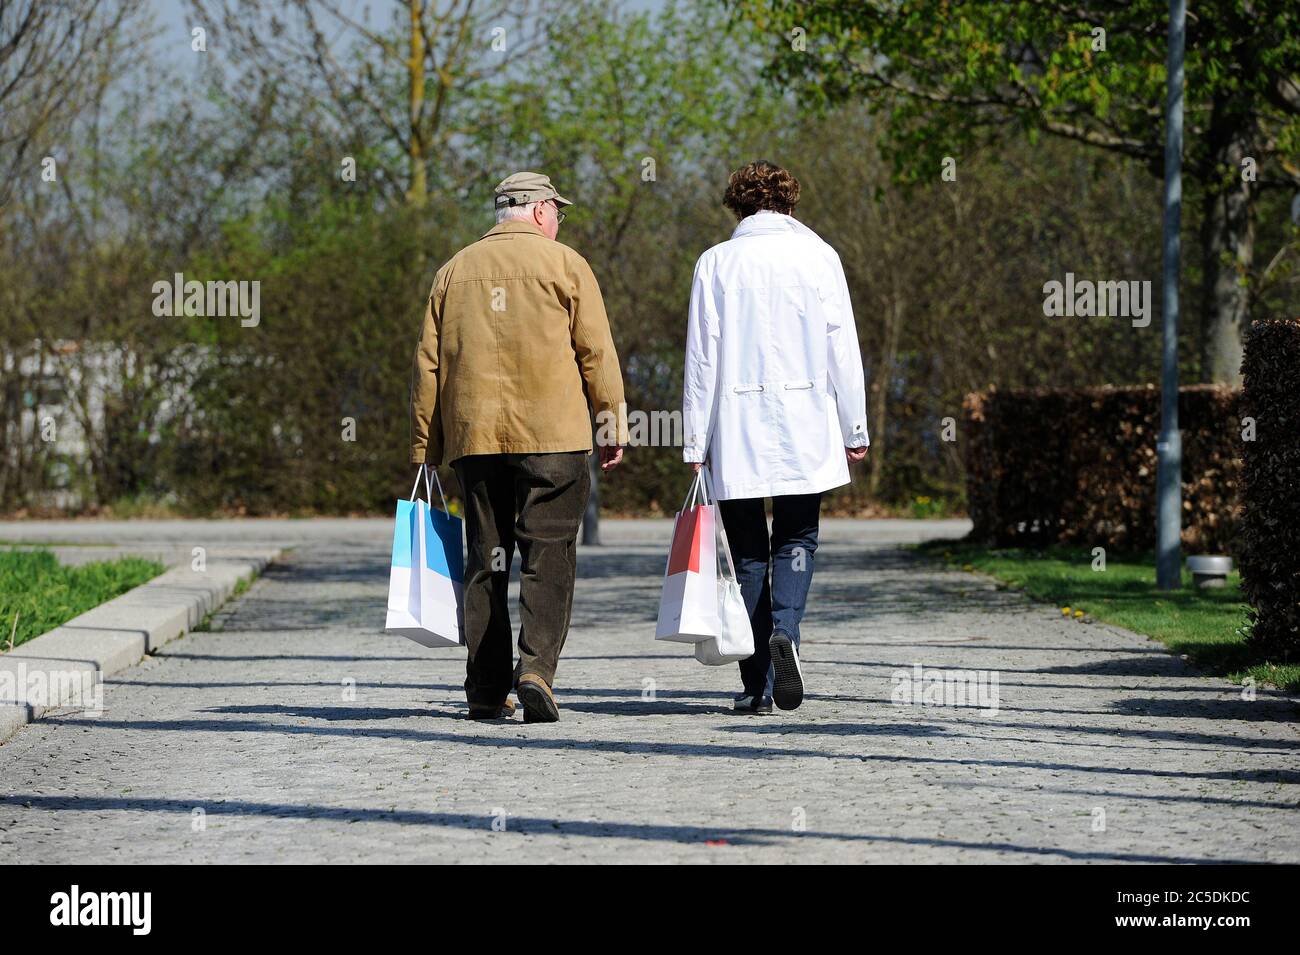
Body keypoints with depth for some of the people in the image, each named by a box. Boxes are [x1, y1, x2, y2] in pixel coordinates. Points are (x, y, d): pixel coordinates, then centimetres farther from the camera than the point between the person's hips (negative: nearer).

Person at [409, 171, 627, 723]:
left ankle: (486, 691, 8)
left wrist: (424, 448, 15)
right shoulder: (564, 264, 2)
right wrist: (615, 426, 3)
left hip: (474, 434, 4)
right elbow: (597, 353, -2)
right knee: (547, 555, -4)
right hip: (551, 432, -4)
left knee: (485, 558, 9)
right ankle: (536, 667, -21)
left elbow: (427, 363, 12)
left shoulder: (454, 272, 14)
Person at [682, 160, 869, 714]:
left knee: (748, 550, 8)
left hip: (736, 433, 0)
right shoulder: (818, 257, 2)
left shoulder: (716, 263, 1)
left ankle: (756, 686, 6)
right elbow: (842, 348, 1)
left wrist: (695, 443, 2)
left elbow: (701, 357, -1)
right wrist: (854, 430, 7)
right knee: (796, 539, 12)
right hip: (805, 428, 0)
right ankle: (785, 628, -17)